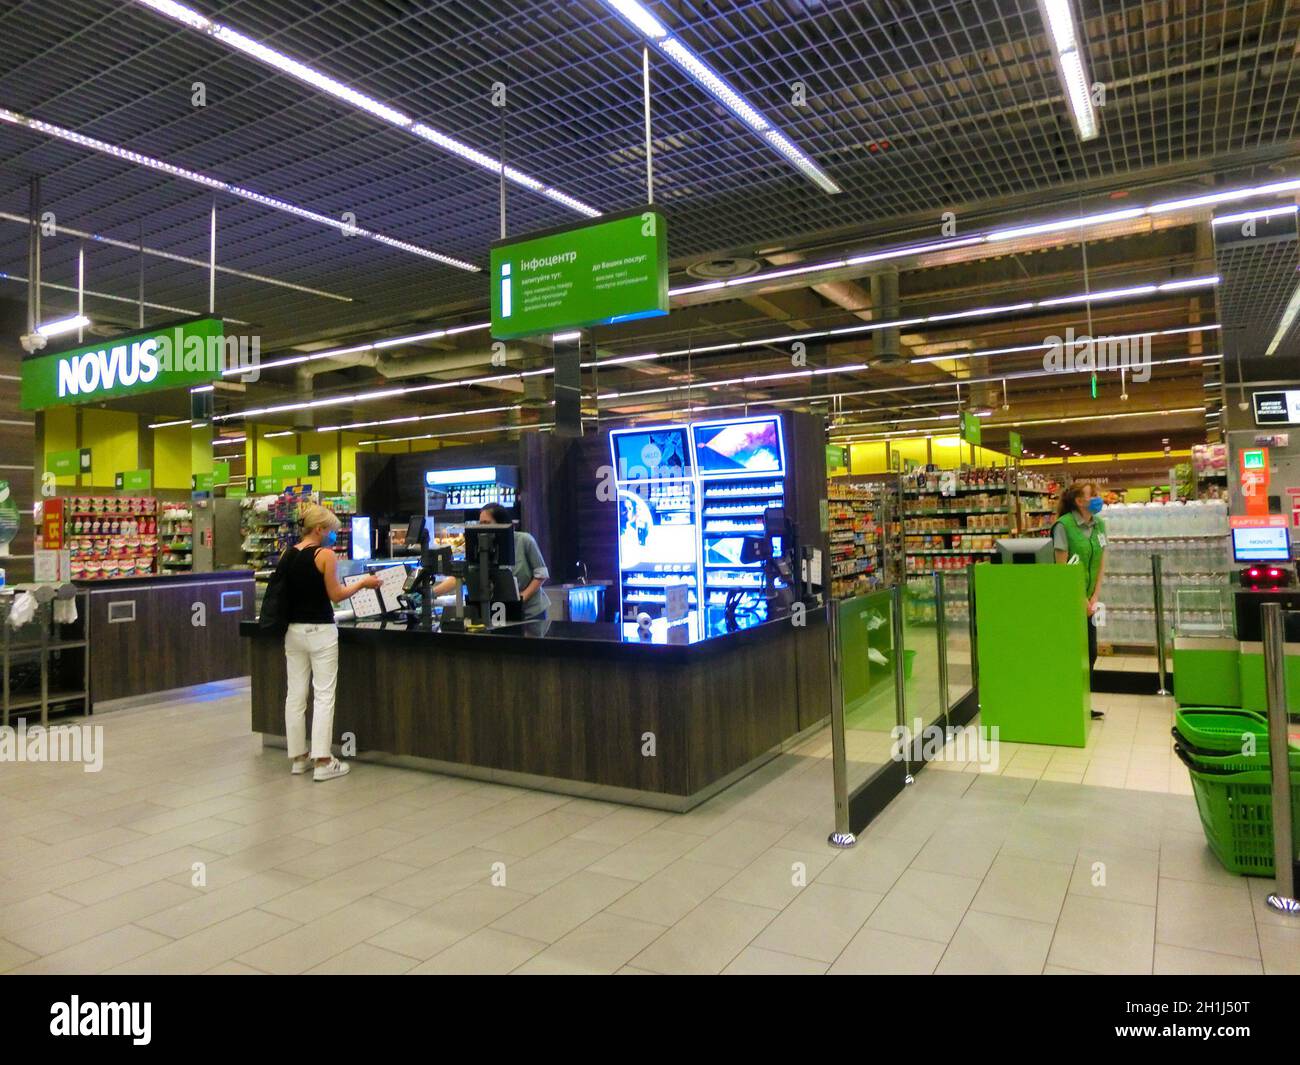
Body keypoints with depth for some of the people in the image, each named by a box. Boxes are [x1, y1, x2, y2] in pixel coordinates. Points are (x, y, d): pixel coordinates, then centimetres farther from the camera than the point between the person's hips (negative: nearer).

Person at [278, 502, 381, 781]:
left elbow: (289, 590, 13)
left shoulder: (287, 556, 6)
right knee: (324, 695, -2)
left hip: (293, 630, 7)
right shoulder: (325, 554, -12)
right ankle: (323, 762, -1)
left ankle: (299, 757, 19)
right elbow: (336, 595, -10)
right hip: (320, 631, -6)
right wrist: (363, 583, 3)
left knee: (295, 694, 10)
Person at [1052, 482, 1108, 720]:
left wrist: (1094, 598, 1)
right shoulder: (1064, 525, -15)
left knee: (1090, 652, 9)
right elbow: (1062, 567, -15)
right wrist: (1081, 600, -11)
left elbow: (1101, 565, 9)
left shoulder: (1099, 525, 5)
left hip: (1089, 600, 7)